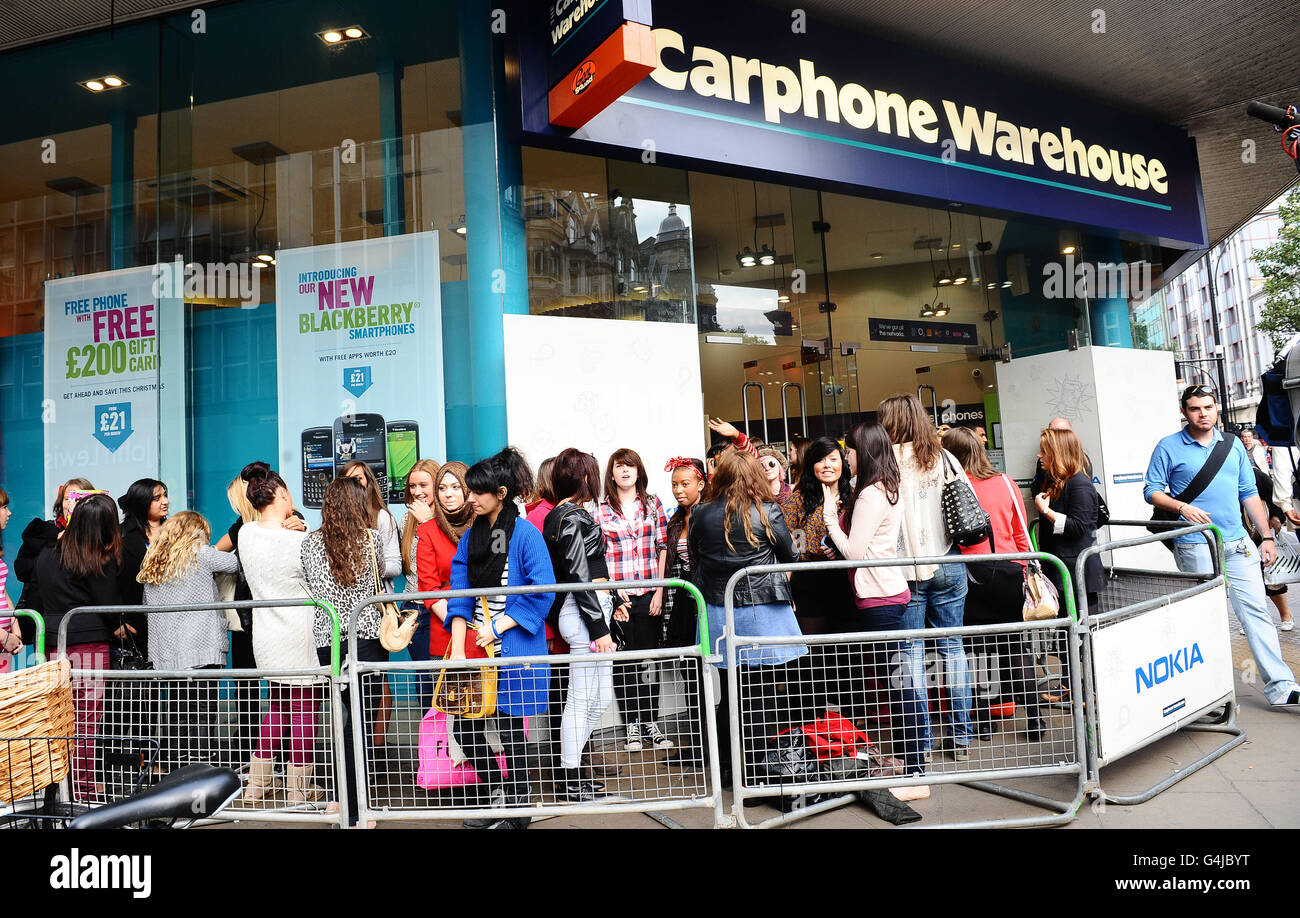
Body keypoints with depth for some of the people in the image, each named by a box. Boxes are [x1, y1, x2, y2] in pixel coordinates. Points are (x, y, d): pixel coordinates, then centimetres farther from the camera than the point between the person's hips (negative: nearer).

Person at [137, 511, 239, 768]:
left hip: (166, 650, 6)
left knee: (175, 713, 13)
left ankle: (177, 769, 19)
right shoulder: (200, 553, -5)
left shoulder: (152, 559, 14)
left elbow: (147, 606, 20)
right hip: (201, 647, -6)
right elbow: (237, 563, 0)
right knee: (203, 713, -4)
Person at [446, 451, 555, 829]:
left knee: (510, 728, 2)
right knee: (464, 728, 7)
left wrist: (498, 627, -15)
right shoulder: (470, 537, 9)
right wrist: (458, 650, -6)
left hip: (513, 648, -6)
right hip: (477, 645, 6)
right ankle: (499, 795, 29)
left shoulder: (526, 534, -9)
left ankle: (519, 810, 22)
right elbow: (461, 597, 4)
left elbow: (543, 592, -14)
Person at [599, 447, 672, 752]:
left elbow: (663, 548, 5)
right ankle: (632, 727, 18)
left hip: (649, 595, 1)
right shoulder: (600, 509, 2)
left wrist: (659, 590, -3)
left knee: (649, 660, 7)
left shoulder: (653, 504, 7)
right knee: (624, 662, 5)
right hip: (617, 598, -1)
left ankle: (651, 724, 18)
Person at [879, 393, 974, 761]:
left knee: (912, 652, 5)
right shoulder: (945, 457, 5)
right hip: (949, 565, 4)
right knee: (952, 647, 11)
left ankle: (921, 740, 11)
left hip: (907, 568, -3)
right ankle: (960, 735, 17)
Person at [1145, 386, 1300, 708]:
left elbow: (1250, 494, 16)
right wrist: (1182, 507, -17)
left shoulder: (1233, 446, 14)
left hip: (1238, 544, 4)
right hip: (1194, 546, -4)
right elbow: (1152, 491, 0)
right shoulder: (1169, 448, 1)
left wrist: (1266, 536, 10)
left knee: (1255, 611, 0)